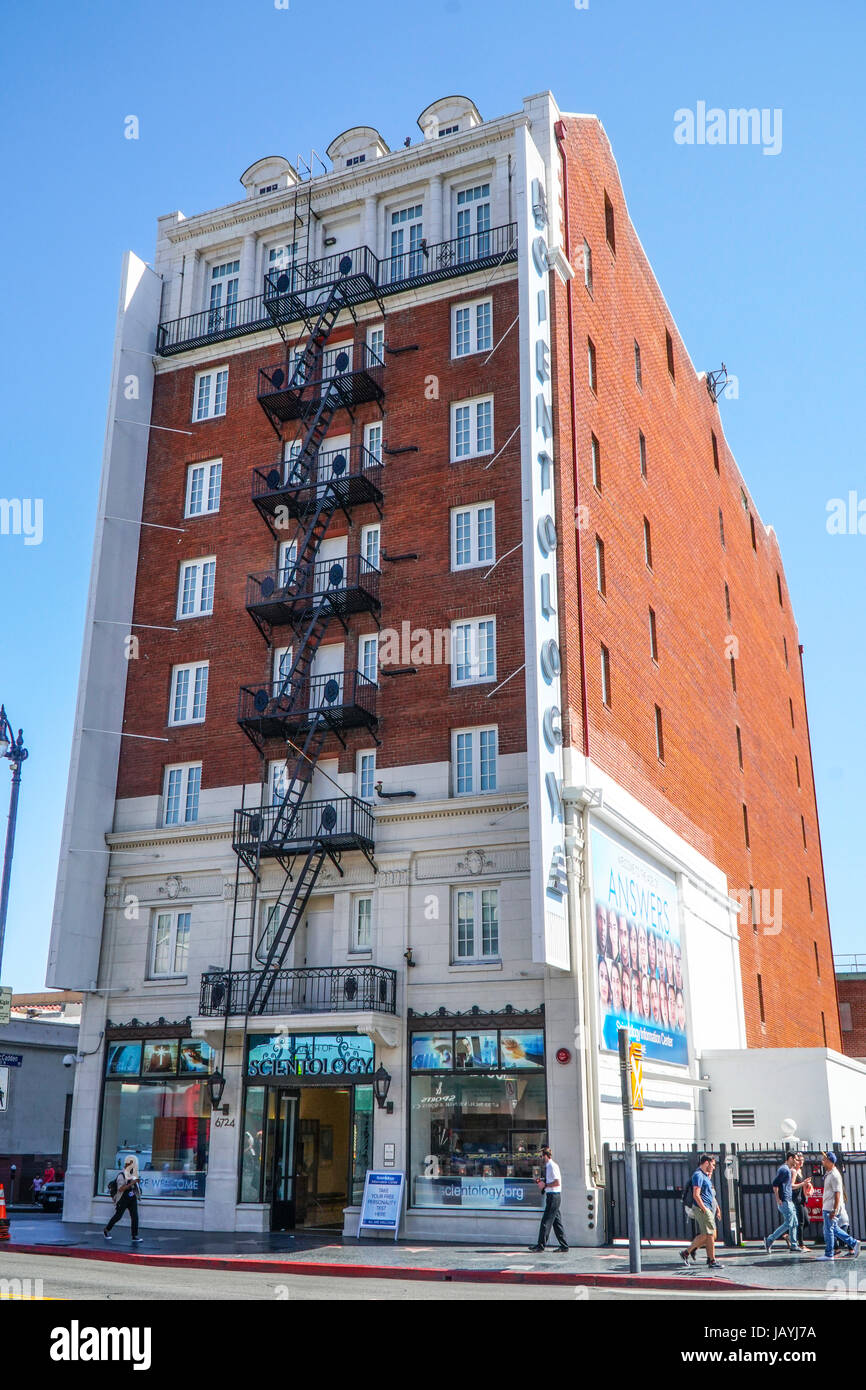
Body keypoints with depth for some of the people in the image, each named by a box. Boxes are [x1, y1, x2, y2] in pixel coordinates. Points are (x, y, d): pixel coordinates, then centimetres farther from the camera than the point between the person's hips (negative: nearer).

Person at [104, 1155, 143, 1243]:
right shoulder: (121, 1176, -15)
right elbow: (121, 1189, -28)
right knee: (118, 1216, 5)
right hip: (123, 1200, -6)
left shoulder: (133, 1175, 8)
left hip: (132, 1199, 6)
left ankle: (135, 1235, 0)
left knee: (135, 1216, -4)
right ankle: (106, 1230, 27)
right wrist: (131, 1184, -32)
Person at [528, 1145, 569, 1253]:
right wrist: (541, 1181, 11)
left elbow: (557, 1182, -21)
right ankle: (564, 1246, 16)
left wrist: (545, 1185, -17)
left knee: (546, 1221, -7)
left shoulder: (553, 1166, -15)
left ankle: (541, 1245, -3)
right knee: (557, 1222, 11)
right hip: (551, 1196, 10)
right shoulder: (548, 1166, 15)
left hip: (553, 1196, -10)